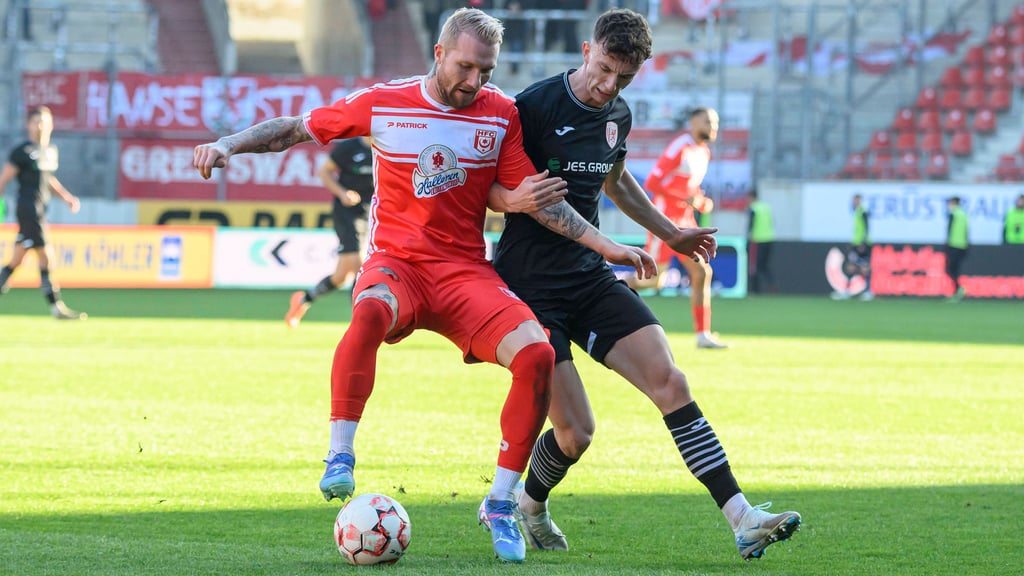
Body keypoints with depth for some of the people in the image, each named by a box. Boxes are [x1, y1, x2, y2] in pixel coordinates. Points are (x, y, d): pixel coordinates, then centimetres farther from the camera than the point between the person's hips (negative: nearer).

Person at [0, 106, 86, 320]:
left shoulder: (51, 150, 14)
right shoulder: (22, 151, -9)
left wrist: (66, 196, 17)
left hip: (40, 211, 8)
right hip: (28, 210, -8)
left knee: (17, 259, 12)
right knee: (46, 256, -10)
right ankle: (56, 307, -9)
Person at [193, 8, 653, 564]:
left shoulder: (501, 113, 3)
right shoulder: (382, 103, -1)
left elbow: (516, 194, 8)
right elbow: (294, 128, 9)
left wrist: (604, 245, 2)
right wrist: (230, 143, -5)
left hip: (466, 271, 2)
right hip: (396, 263, -2)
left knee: (537, 354, -23)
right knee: (372, 310, -40)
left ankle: (501, 505, -8)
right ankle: (339, 461, -32)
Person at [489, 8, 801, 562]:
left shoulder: (617, 116, 9)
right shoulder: (535, 106, -14)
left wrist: (669, 232, 36)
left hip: (591, 279, 6)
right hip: (529, 285, -6)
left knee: (670, 381, -10)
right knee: (575, 433, -11)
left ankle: (742, 519, -14)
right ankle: (527, 505, 22)